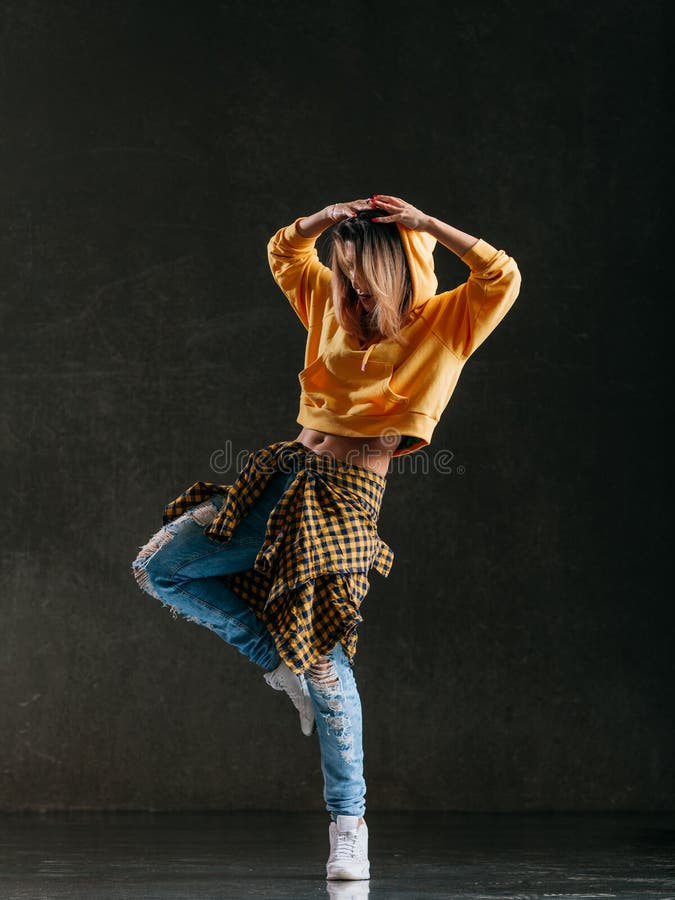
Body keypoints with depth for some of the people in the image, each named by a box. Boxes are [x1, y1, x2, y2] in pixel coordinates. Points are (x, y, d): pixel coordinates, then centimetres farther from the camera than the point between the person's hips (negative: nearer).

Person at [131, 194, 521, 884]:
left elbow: (503, 278, -15)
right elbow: (283, 252, 27)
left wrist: (427, 225, -14)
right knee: (159, 567, 2)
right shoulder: (332, 306, 15)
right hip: (285, 475, 7)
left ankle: (349, 823, 3)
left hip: (347, 497, -7)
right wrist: (327, 218, 8)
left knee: (324, 659, -7)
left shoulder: (442, 323, -1)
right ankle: (279, 662, 11)